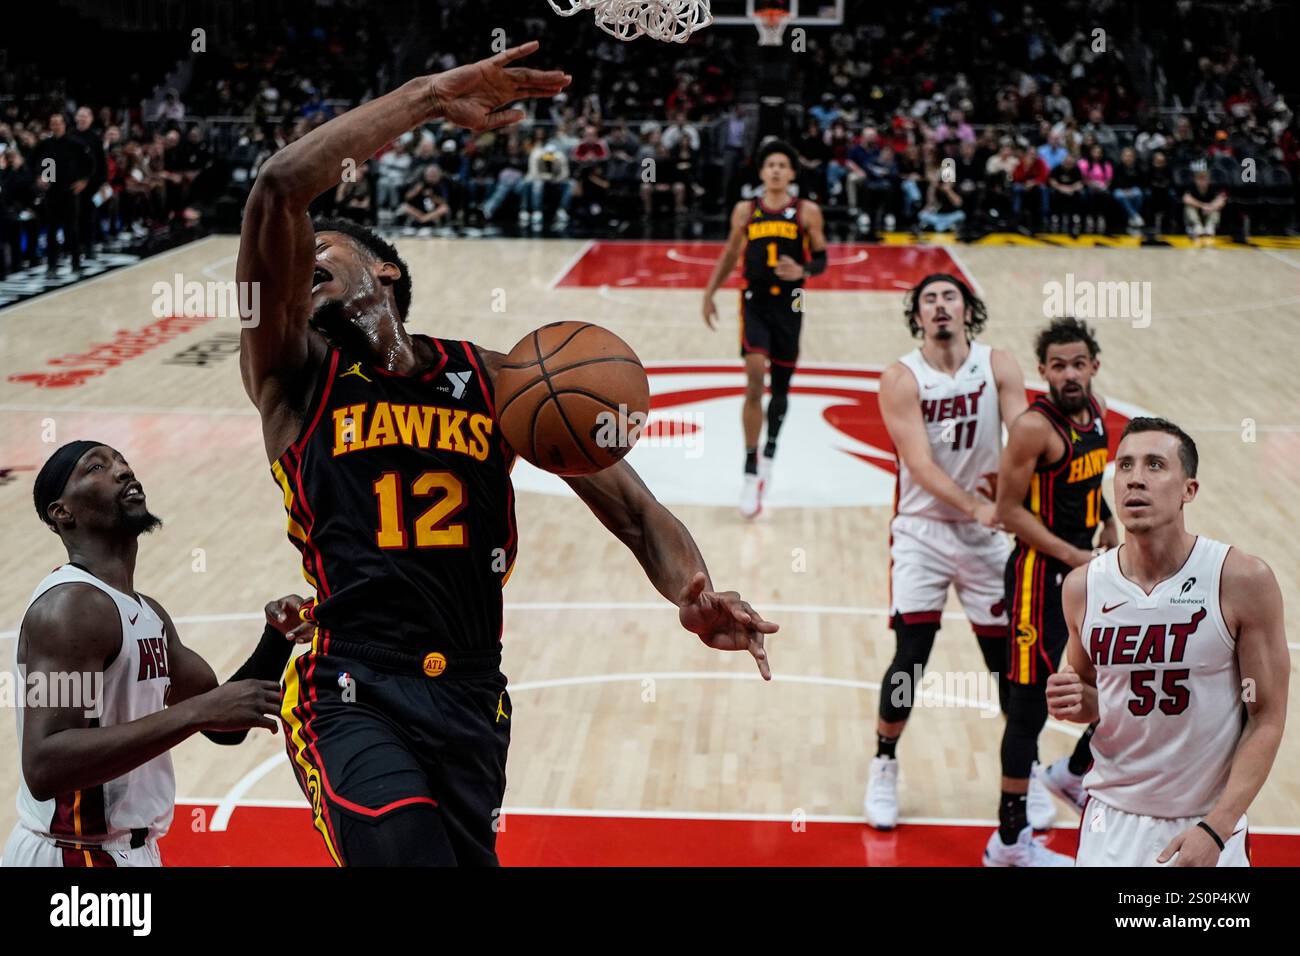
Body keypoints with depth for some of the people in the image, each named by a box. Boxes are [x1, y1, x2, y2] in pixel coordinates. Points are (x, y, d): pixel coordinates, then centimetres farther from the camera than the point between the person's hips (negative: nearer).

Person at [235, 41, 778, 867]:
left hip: (472, 704, 4)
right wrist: (431, 96, -10)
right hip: (353, 700, -4)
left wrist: (692, 590, -18)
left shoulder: (496, 380, 10)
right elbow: (280, 188, -12)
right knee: (407, 851, -27)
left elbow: (628, 504, 3)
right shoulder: (294, 376, 3)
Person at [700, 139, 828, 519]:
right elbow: (730, 256, 15)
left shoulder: (807, 212, 0)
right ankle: (751, 473, -13)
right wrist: (709, 294, 13)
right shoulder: (745, 211, 4)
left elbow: (821, 260, 2)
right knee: (754, 382, -15)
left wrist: (802, 271, -19)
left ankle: (769, 452, 36)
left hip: (789, 304, 1)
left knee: (780, 385, 11)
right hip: (755, 301, -1)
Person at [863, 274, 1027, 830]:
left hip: (986, 532, 2)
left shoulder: (998, 367, -3)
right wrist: (974, 506, -30)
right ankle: (884, 768, 12)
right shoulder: (901, 379, -9)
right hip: (922, 530, -2)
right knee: (910, 655, -9)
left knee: (1007, 657, 6)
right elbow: (920, 465, -18)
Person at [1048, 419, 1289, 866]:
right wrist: (1077, 703, -11)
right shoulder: (1082, 586, -4)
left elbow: (1267, 718, -10)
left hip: (1209, 821, -2)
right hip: (1111, 817, 2)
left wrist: (1215, 829, -16)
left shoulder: (1243, 580, -14)